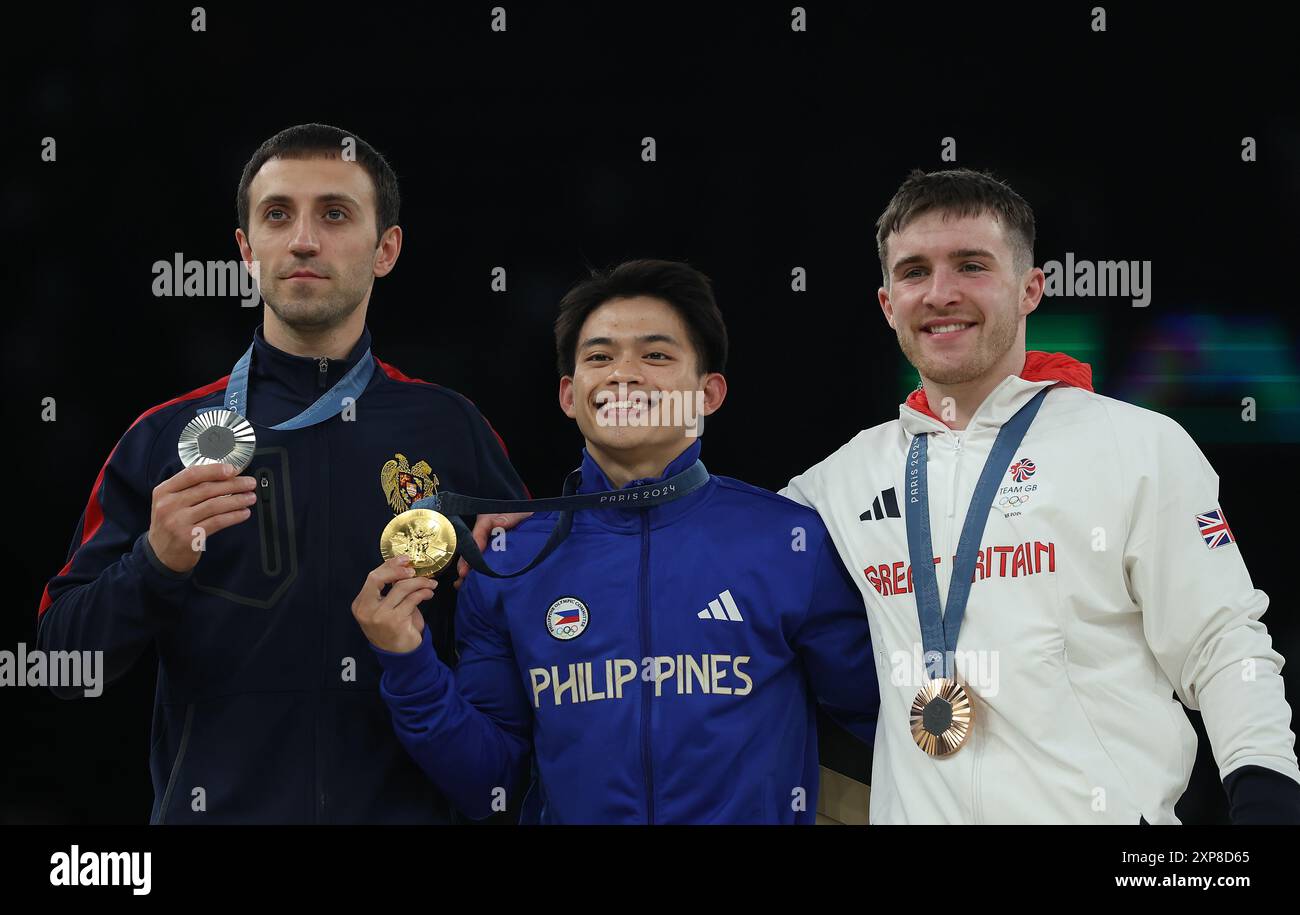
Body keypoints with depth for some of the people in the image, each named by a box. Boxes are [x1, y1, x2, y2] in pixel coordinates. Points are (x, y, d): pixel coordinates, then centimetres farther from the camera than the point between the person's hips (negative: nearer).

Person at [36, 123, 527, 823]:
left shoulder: (450, 430, 1)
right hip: (213, 805, 0)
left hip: (404, 805, 1)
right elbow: (64, 661, -2)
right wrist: (155, 562, -19)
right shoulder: (166, 438, 0)